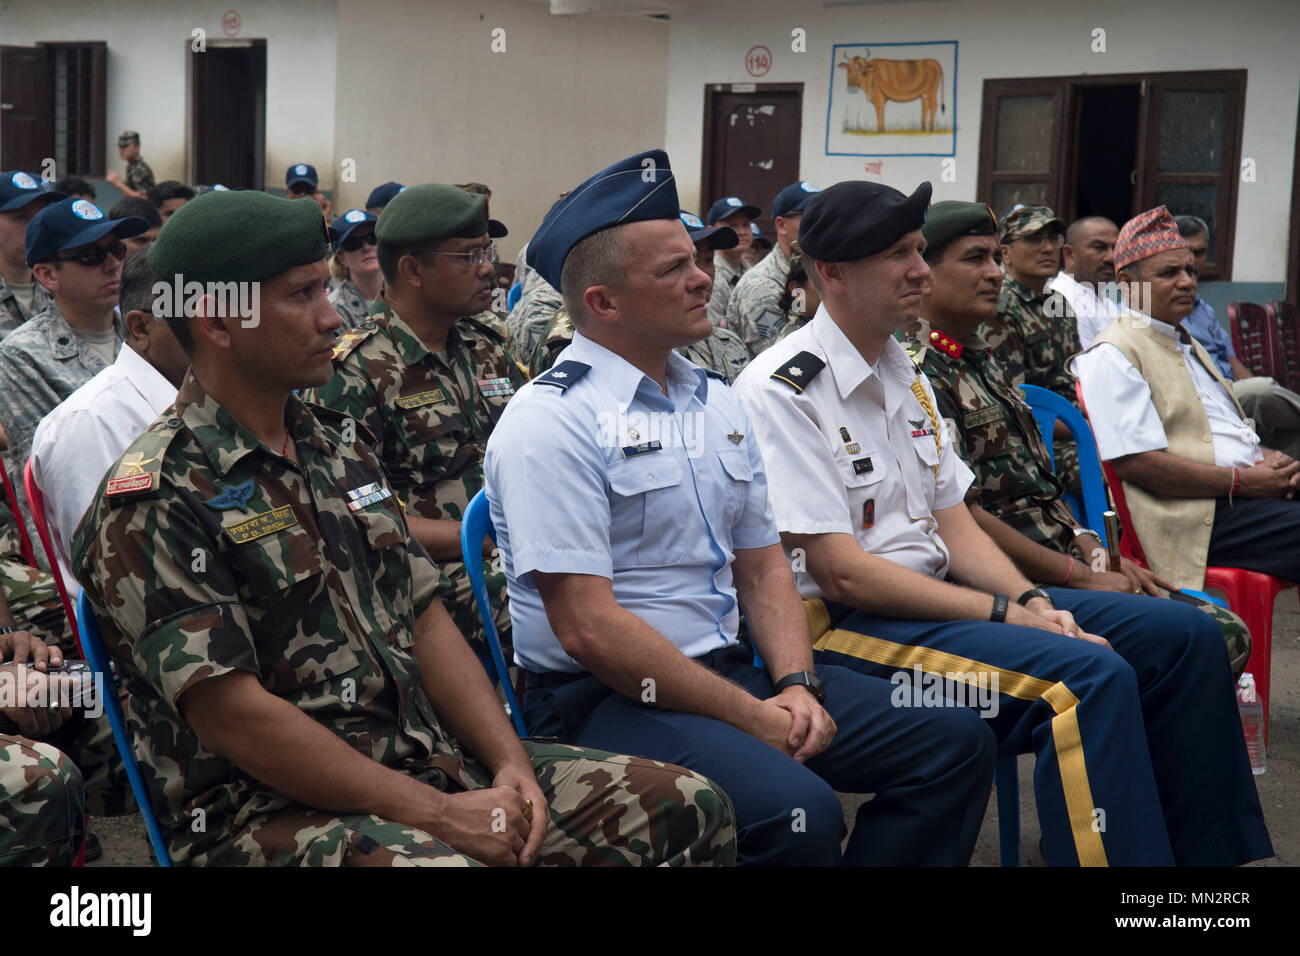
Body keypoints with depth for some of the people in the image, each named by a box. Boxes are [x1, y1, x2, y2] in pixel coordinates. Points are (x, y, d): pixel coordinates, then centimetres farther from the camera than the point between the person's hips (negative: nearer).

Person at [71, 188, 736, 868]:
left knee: (688, 807, -1)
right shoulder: (152, 498, -10)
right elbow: (233, 714, -17)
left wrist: (511, 766, 0)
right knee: (450, 860, -39)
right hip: (267, 806, -8)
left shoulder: (340, 445, 16)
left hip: (428, 760, 8)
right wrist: (441, 815, -17)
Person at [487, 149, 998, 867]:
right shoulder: (550, 424, -12)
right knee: (797, 812, -32)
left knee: (955, 742, 0)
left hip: (732, 671, 8)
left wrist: (795, 686, -4)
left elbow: (762, 566, 15)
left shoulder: (717, 402, 13)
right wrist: (754, 717, -16)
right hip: (603, 698, -8)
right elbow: (589, 629, -19)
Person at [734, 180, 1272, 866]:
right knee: (1090, 675, -29)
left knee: (1182, 634, 1)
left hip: (935, 592, 9)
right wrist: (1007, 615, -18)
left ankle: (1205, 853, 10)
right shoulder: (781, 392, -14)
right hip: (843, 627, -9)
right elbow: (839, 573, -18)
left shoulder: (905, 377, 14)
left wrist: (1032, 599, -6)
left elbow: (955, 526, 14)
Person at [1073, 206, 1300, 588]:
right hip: (1203, 517, -9)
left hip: (1250, 493, 9)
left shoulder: (1188, 346, 27)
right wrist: (1243, 481, -14)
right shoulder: (1113, 354, -5)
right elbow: (1135, 461, -16)